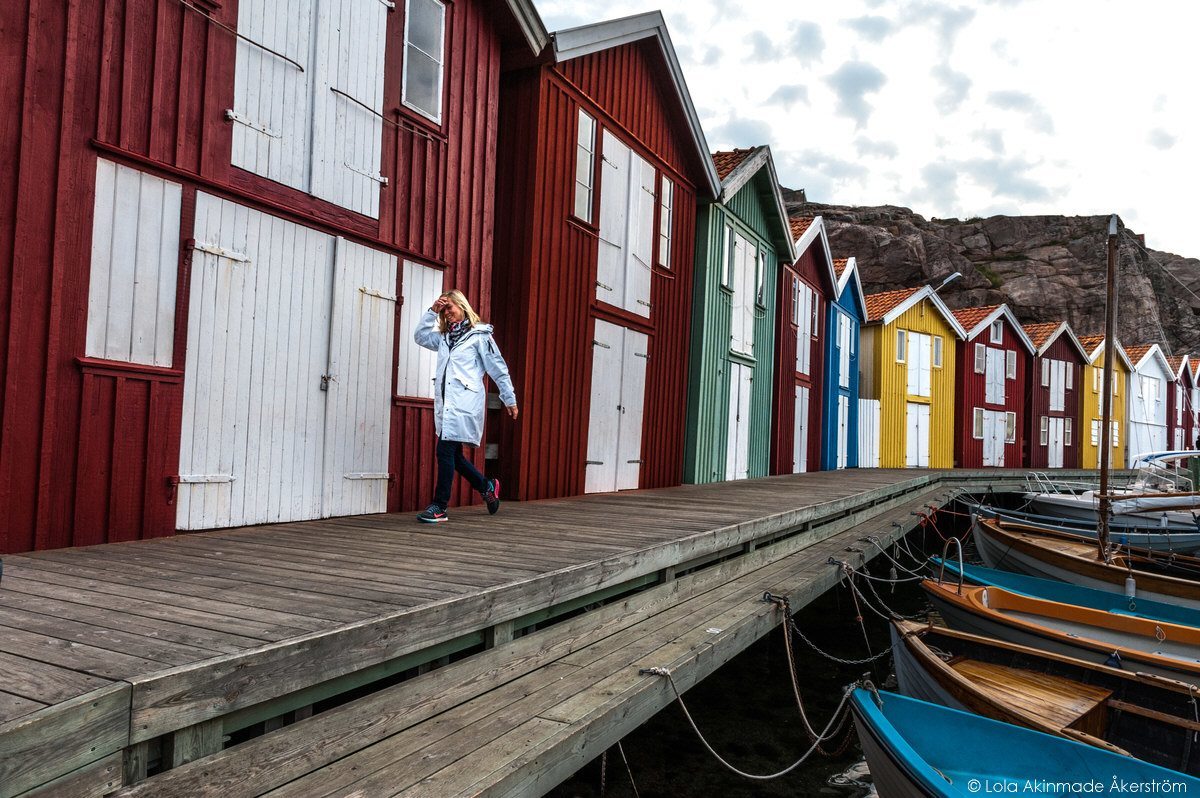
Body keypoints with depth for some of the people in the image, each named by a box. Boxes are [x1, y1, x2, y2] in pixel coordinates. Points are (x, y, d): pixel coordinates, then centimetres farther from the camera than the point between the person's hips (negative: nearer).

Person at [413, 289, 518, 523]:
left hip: (464, 403, -7)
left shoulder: (479, 335, -1)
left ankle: (440, 507, -6)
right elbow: (420, 336, 22)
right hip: (445, 402, 7)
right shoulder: (444, 337, 19)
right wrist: (432, 311, 12)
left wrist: (510, 400, 2)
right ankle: (487, 486, 31)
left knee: (445, 450, -12)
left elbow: (499, 369, 0)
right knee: (453, 454, 11)